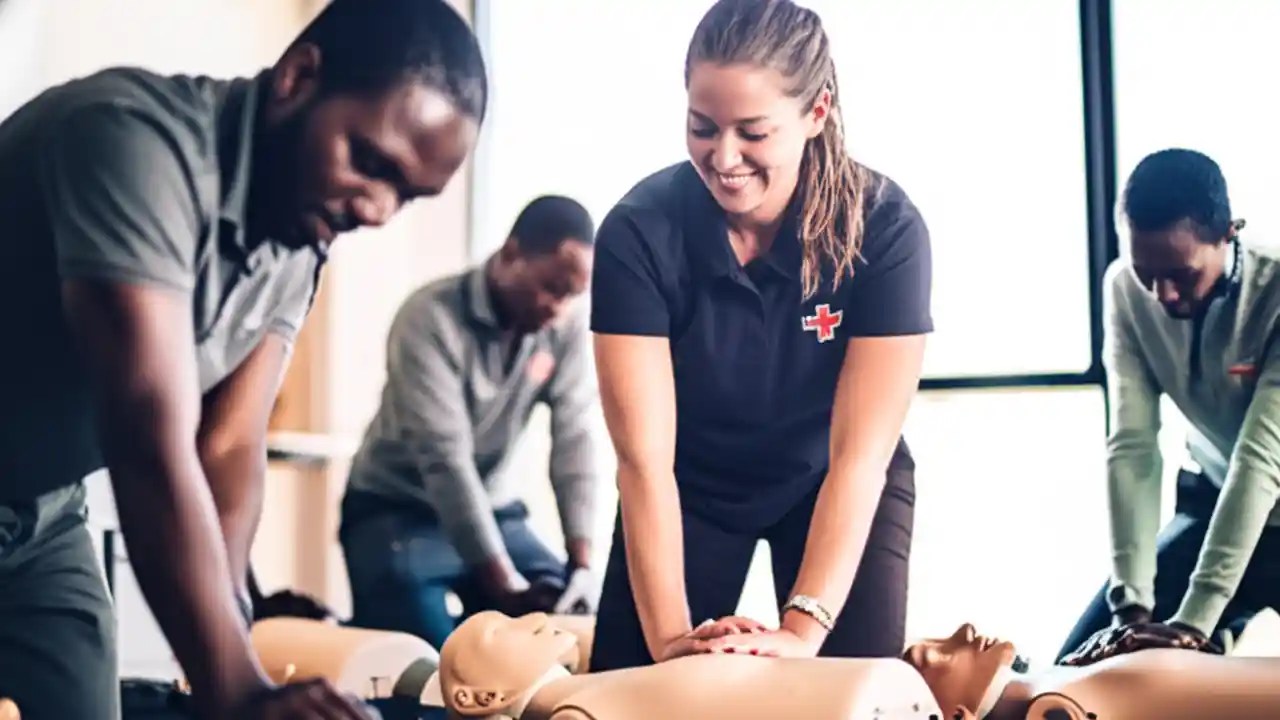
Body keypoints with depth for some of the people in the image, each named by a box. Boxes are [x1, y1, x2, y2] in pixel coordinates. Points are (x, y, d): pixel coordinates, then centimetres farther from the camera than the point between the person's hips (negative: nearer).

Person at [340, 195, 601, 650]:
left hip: (496, 510, 5)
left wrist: (581, 561, -27)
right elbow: (445, 459, -30)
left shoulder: (569, 323, -9)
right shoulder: (432, 318, -24)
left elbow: (574, 439, -14)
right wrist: (505, 586, -35)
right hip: (400, 511, -5)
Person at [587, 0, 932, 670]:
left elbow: (860, 453, -30)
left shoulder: (884, 226, -27)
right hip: (692, 486, 1)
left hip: (829, 488, 0)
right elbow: (645, 459, -28)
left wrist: (804, 628, -39)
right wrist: (670, 636, -36)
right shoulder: (639, 230, -27)